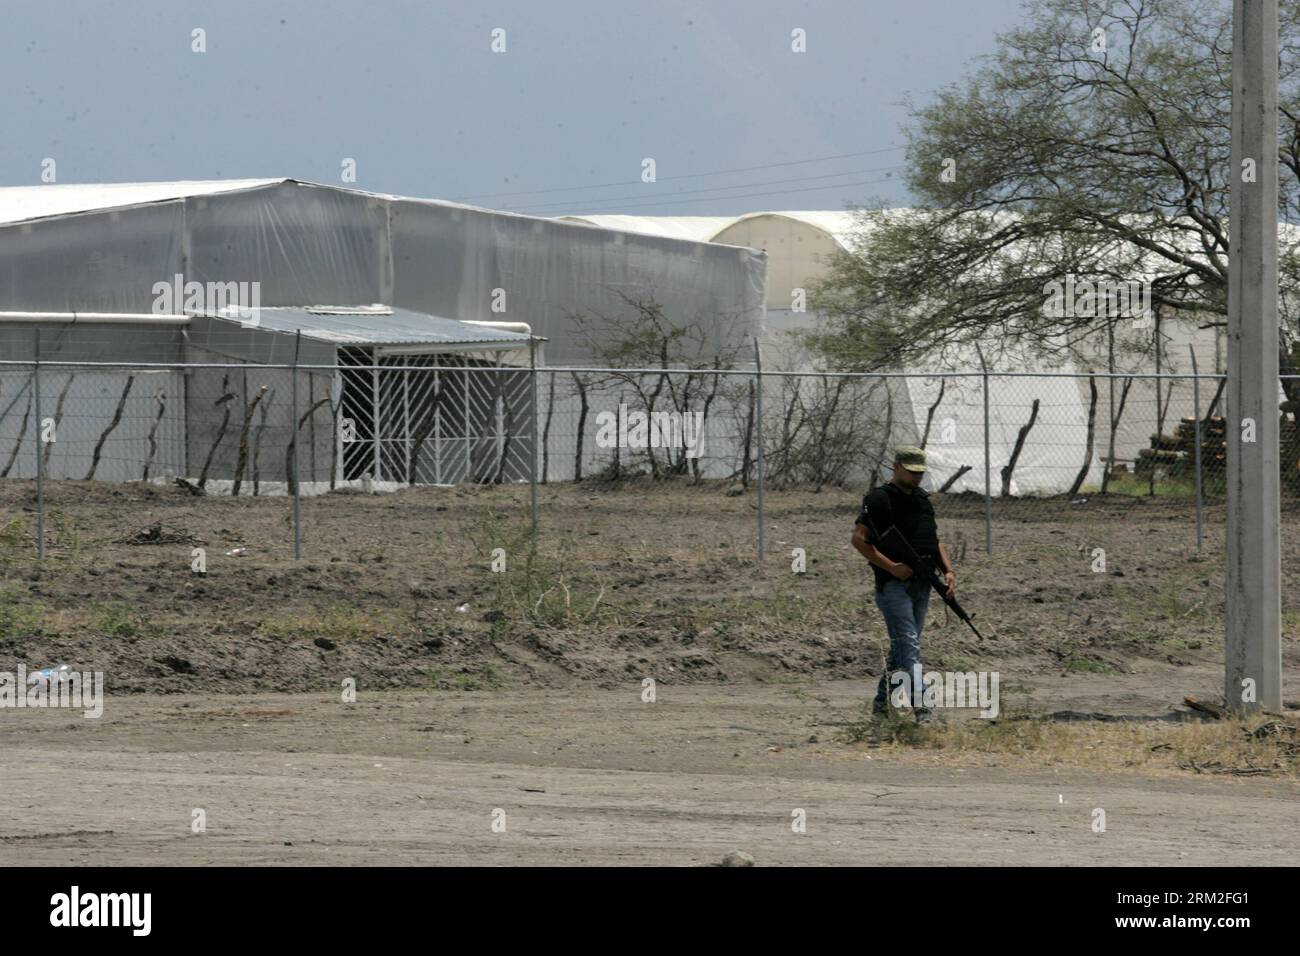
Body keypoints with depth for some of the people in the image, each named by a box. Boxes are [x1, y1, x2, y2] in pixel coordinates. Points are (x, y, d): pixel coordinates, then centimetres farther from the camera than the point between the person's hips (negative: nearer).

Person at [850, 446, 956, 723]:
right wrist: (891, 567, -19)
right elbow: (859, 539, -12)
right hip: (893, 584, -8)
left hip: (922, 585, 8)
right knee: (909, 644, -17)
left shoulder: (923, 500, 17)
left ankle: (882, 703, 21)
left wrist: (948, 571, 5)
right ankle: (920, 706, -25)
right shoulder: (878, 499, -7)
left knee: (902, 647, 11)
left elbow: (934, 541, 22)